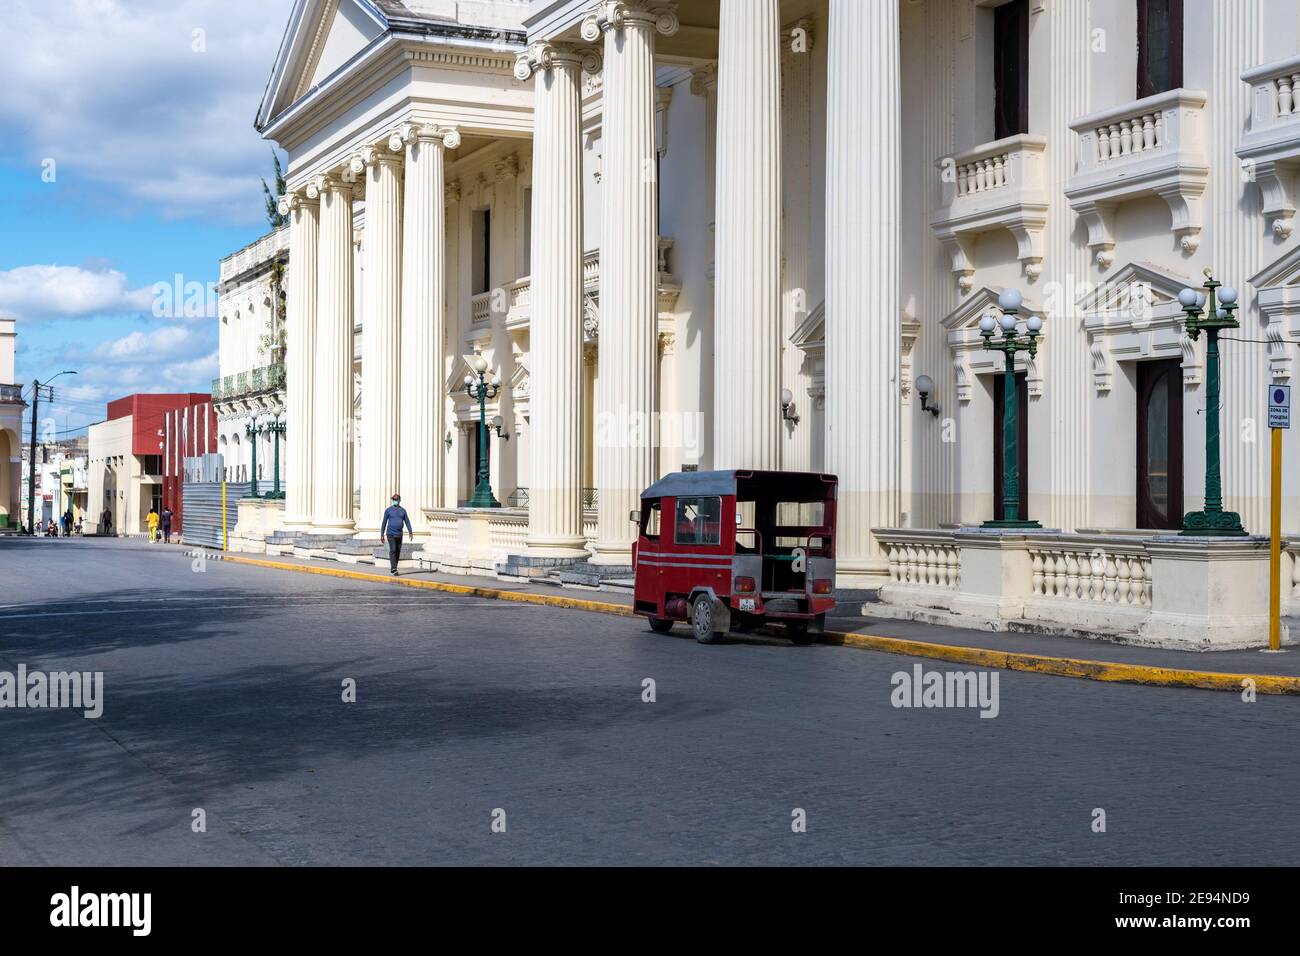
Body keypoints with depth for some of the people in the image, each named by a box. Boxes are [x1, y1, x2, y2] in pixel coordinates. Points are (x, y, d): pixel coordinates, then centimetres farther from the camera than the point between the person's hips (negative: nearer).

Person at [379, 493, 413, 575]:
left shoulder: (403, 510, 8)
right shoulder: (388, 510, 0)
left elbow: (407, 522, 6)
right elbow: (384, 522, 2)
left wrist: (410, 532, -6)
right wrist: (382, 534, 0)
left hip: (399, 535, 4)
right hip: (390, 534, -4)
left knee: (398, 551, 5)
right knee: (393, 550, -14)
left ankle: (393, 568, 15)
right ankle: (393, 569, -19)